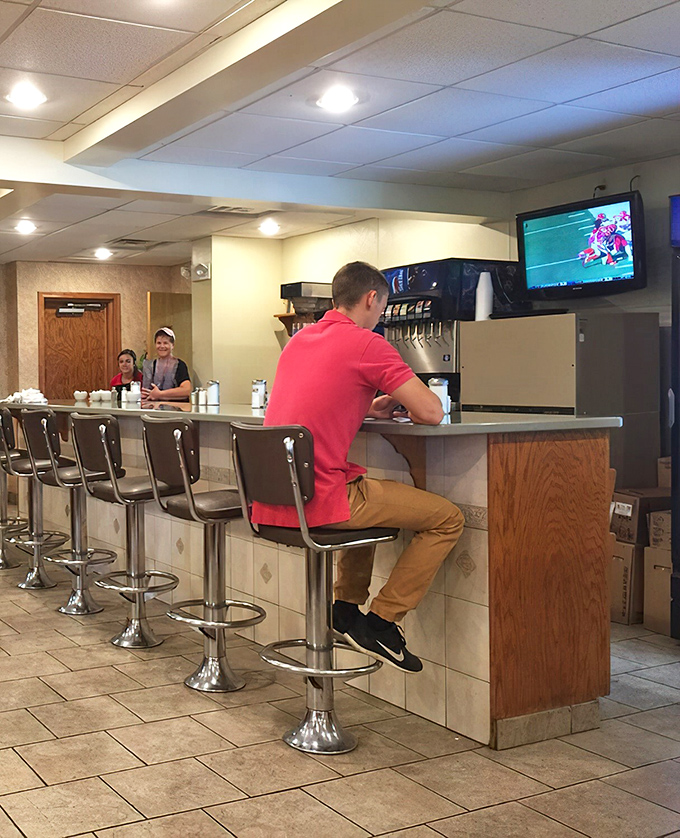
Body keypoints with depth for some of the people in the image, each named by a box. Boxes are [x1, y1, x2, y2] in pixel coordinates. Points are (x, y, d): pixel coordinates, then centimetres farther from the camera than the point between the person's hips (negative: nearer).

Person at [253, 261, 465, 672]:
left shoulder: (299, 340, 17)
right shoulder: (368, 344, -7)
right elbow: (432, 412, -9)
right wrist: (403, 403, 14)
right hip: (318, 502, -9)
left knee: (370, 491, 36)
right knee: (448, 518, 2)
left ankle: (347, 605, 31)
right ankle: (381, 622, 4)